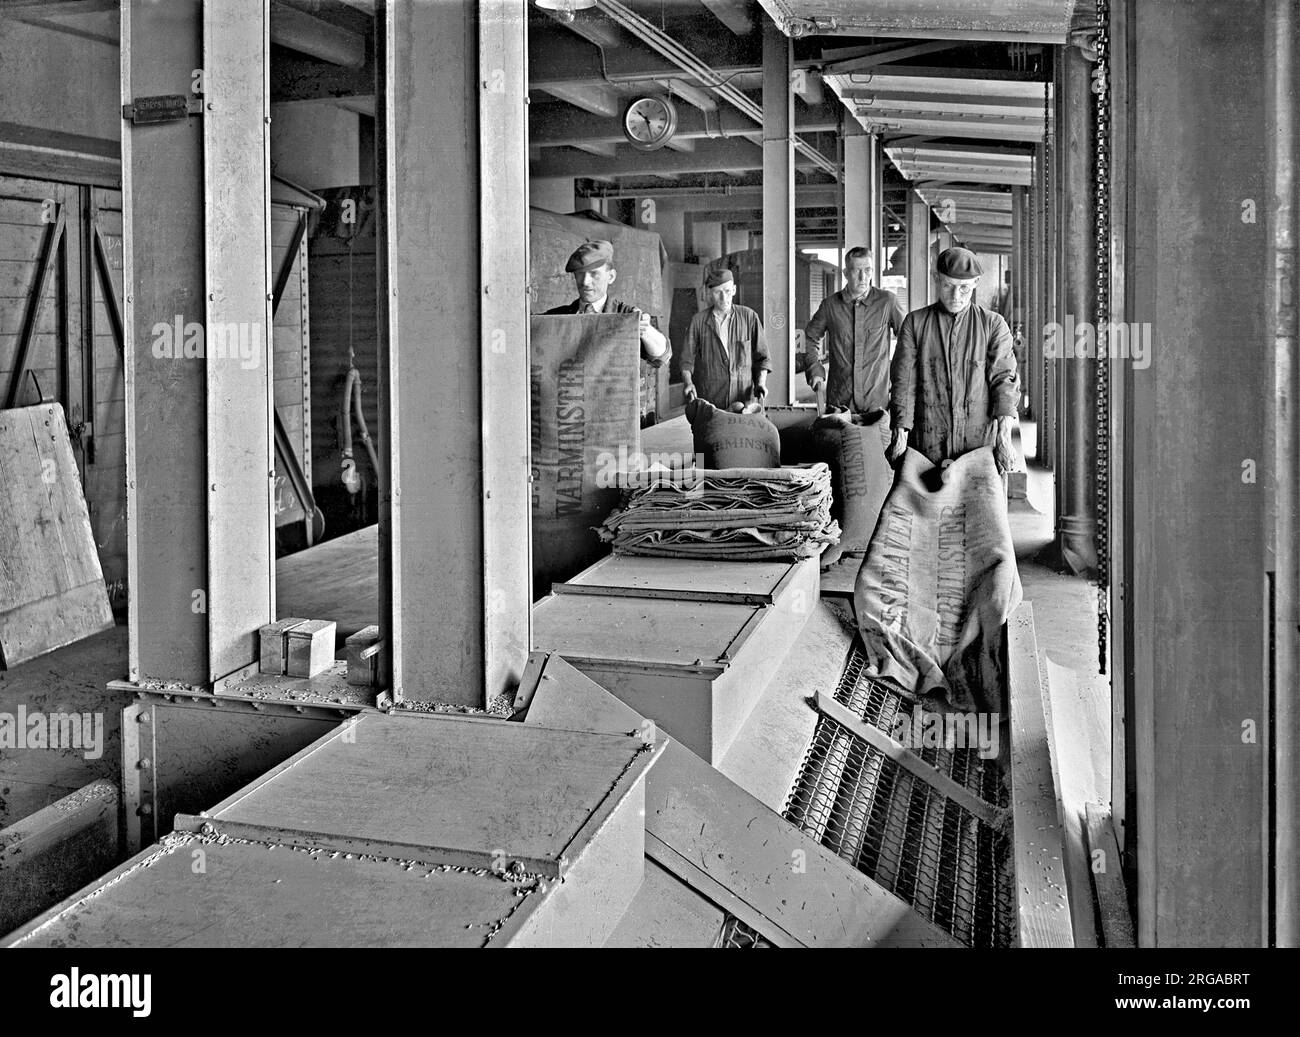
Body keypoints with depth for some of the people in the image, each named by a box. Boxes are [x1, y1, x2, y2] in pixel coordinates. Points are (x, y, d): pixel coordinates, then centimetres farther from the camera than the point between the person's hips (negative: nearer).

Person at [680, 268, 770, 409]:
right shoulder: (698, 321, 4)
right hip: (707, 399, 0)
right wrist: (688, 382, -12)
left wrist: (761, 383, -4)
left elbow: (761, 357, 11)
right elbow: (687, 359, 5)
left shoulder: (749, 317, 6)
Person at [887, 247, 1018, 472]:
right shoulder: (915, 323, 8)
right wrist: (901, 434, -7)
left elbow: (1003, 378, -1)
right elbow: (904, 381, 3)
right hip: (928, 443, 0)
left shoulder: (993, 324, 7)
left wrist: (1004, 433, -15)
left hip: (980, 444, 0)